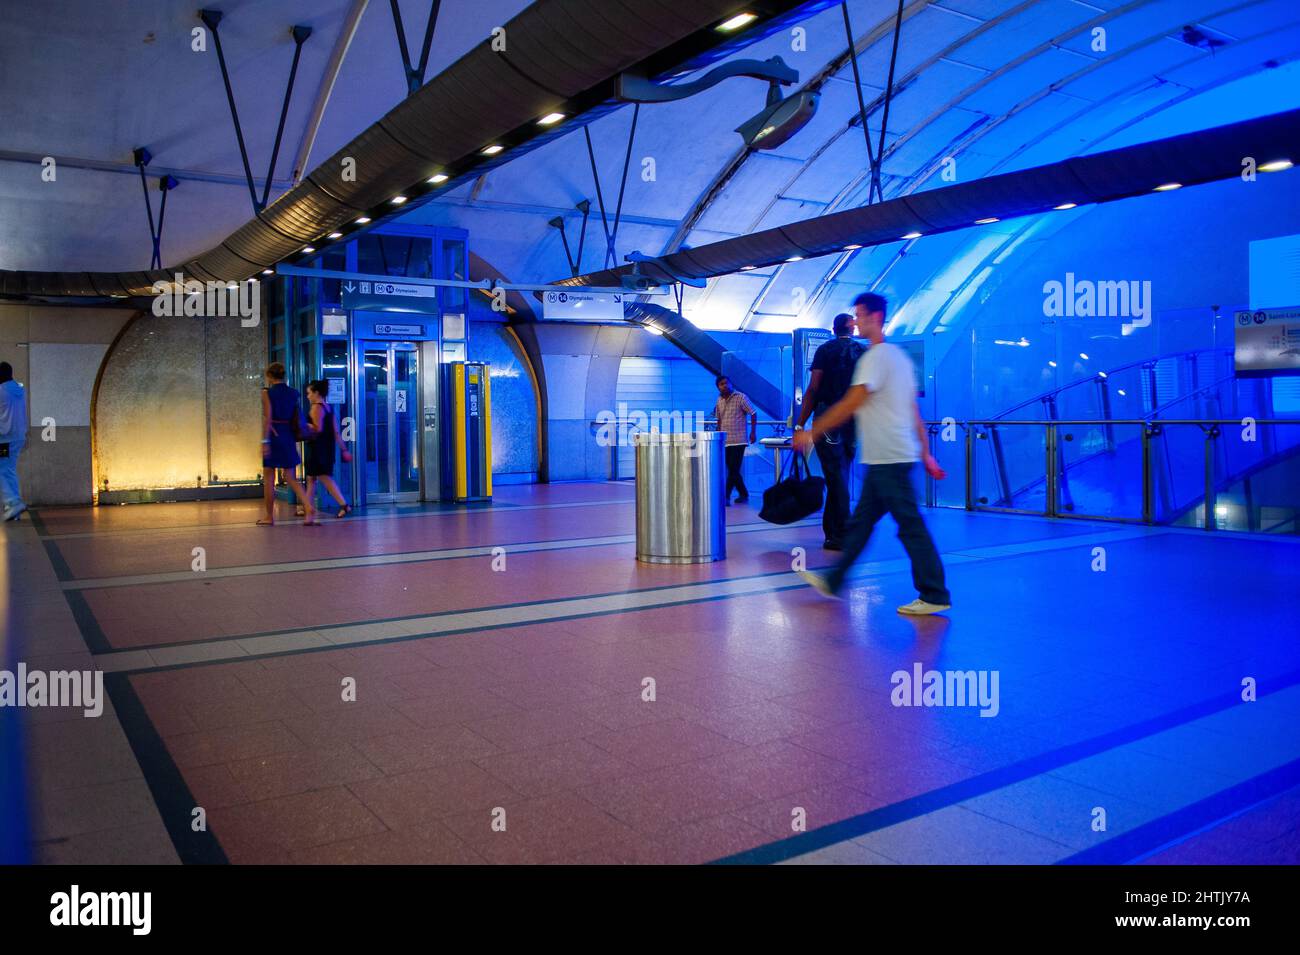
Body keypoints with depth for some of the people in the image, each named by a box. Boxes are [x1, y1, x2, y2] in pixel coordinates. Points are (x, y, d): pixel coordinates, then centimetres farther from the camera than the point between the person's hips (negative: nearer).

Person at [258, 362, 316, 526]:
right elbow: (297, 419, 8)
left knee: (268, 479, 8)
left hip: (273, 436, -4)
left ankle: (269, 517, 15)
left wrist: (264, 441, -17)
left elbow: (267, 418, -15)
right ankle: (308, 508, -13)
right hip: (288, 437, 4)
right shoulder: (294, 393, 6)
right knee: (291, 478, 7)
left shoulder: (267, 393, -7)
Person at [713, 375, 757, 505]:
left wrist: (753, 432, -10)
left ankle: (726, 497, -9)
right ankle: (744, 494, 24)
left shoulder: (740, 398, -6)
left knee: (733, 470, -9)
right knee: (732, 470, 10)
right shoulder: (719, 401, 10)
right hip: (725, 441, 6)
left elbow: (753, 413, -6)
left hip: (738, 440, -6)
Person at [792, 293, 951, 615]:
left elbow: (851, 403, -19)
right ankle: (833, 581, 21)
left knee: (911, 526, -6)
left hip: (889, 458, -10)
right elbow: (914, 411, 20)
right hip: (884, 458, 10)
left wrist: (812, 432, -14)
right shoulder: (900, 356, 19)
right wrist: (926, 454, 21)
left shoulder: (876, 356, -12)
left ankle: (935, 596, -1)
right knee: (860, 523, 14)